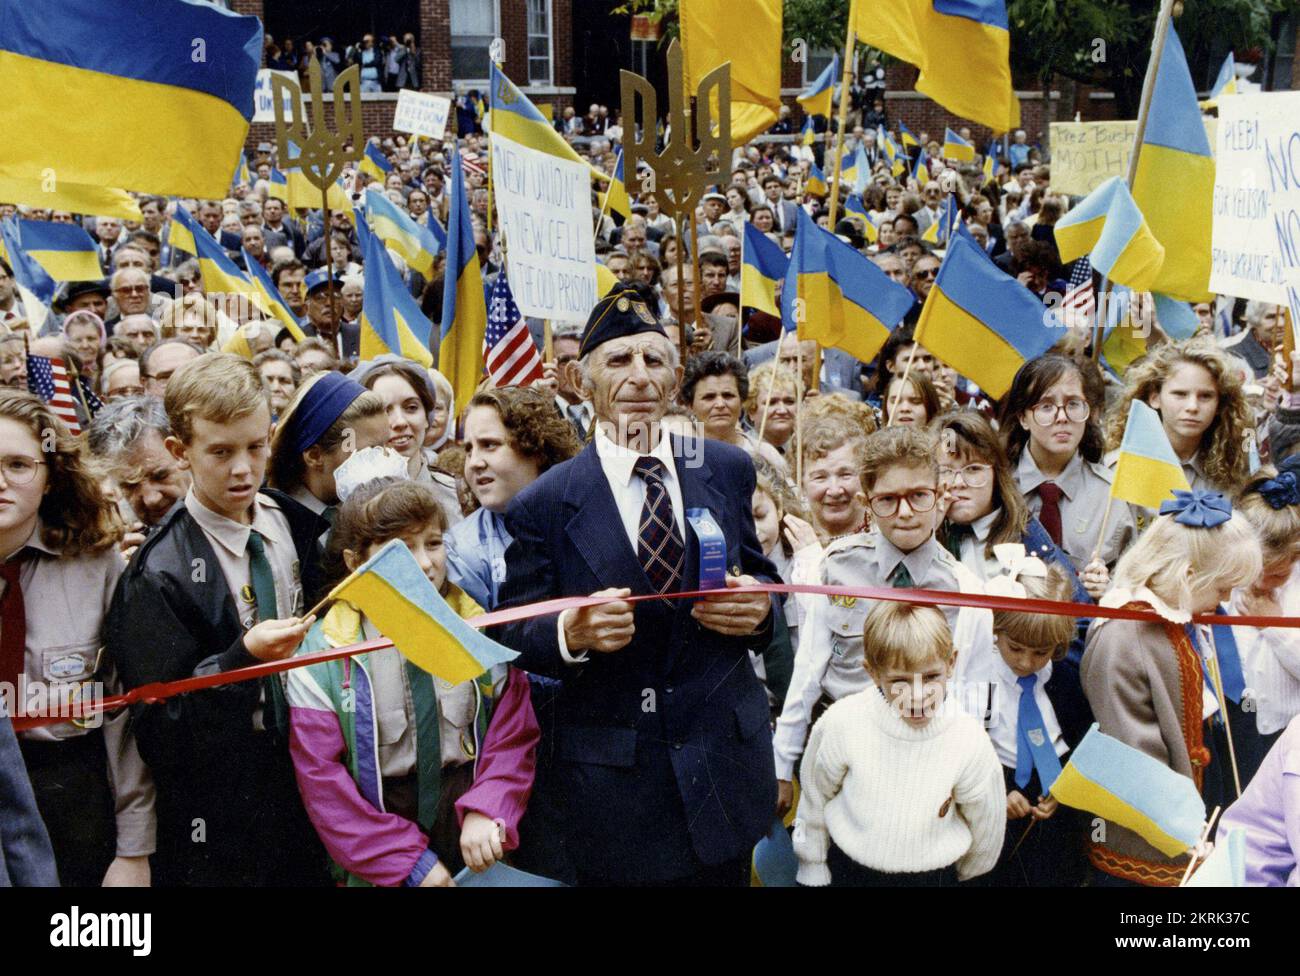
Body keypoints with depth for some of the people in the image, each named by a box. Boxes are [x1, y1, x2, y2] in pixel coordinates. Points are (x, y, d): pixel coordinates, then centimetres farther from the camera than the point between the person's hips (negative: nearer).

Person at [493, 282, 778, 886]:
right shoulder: (543, 503, -8)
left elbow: (758, 575, 12)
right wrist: (572, 633, -24)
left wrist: (757, 606, -11)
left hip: (724, 764, 3)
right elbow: (513, 634, -3)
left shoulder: (727, 470, 2)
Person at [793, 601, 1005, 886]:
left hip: (931, 875, 0)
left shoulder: (970, 743, -21)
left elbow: (987, 829, -2)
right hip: (849, 870, 0)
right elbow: (815, 796, -4)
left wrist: (962, 873, 12)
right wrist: (813, 869, 6)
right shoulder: (842, 723, -23)